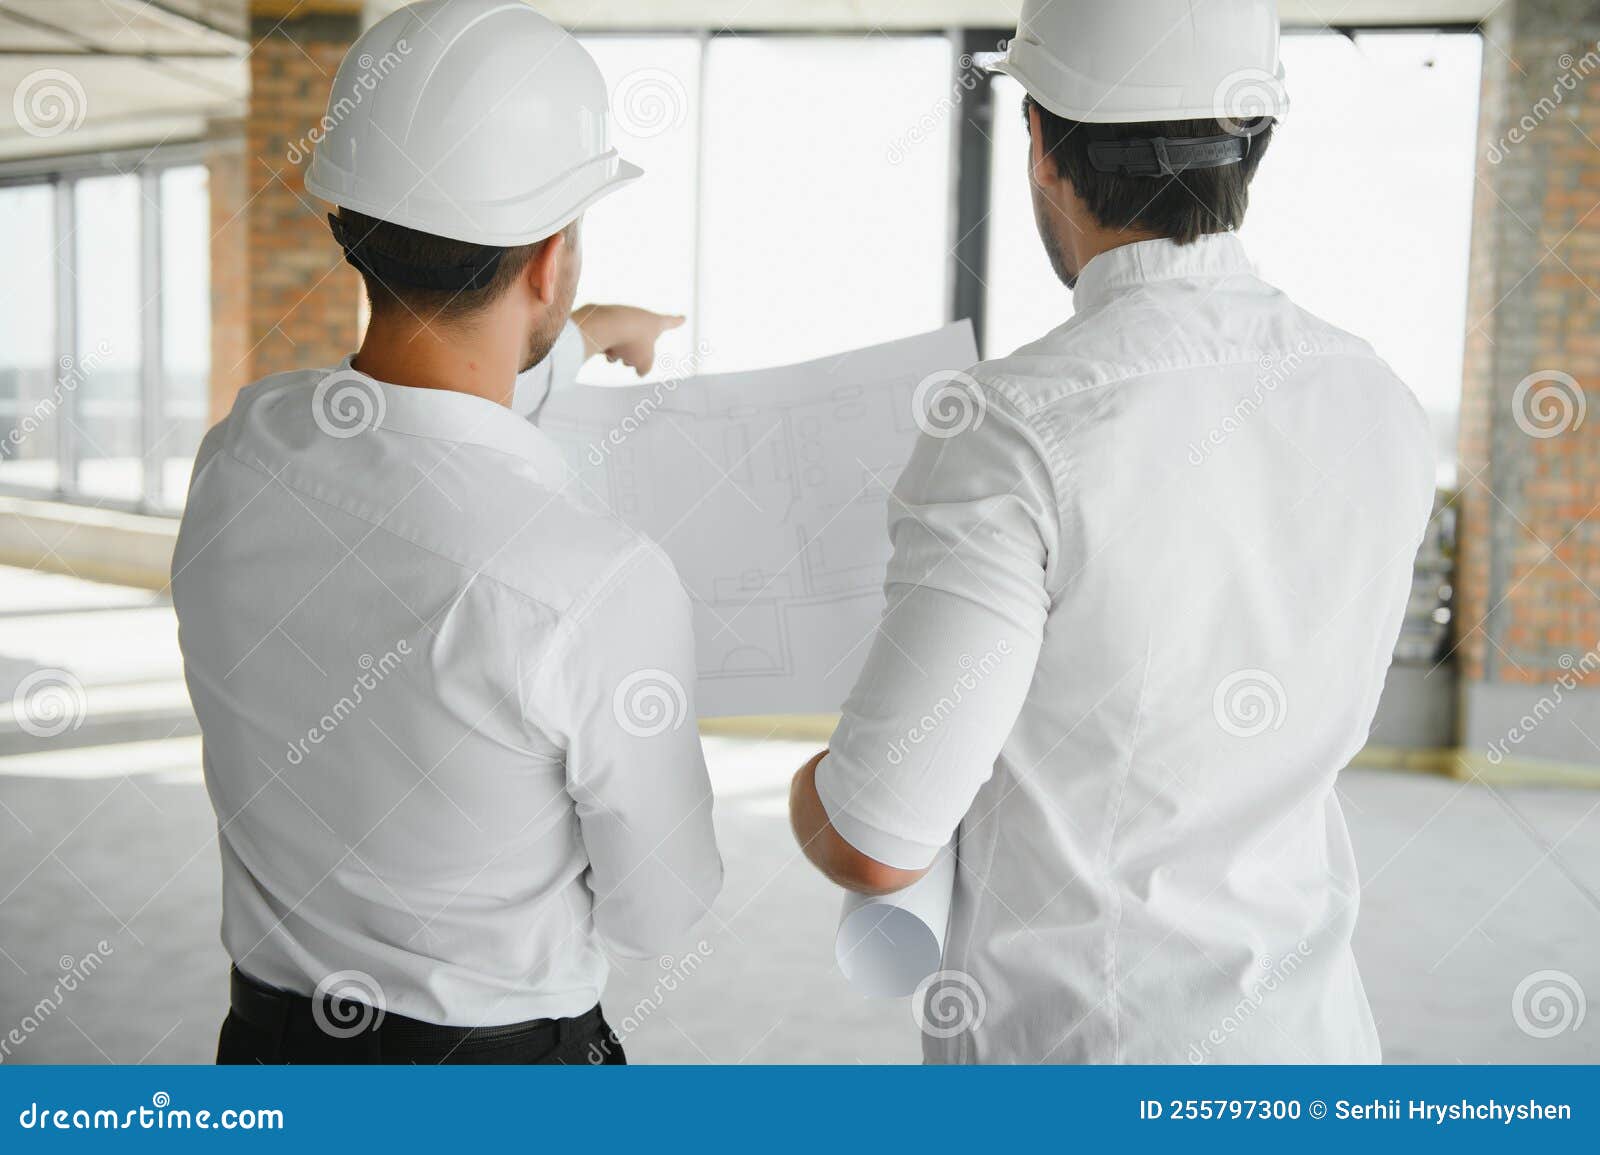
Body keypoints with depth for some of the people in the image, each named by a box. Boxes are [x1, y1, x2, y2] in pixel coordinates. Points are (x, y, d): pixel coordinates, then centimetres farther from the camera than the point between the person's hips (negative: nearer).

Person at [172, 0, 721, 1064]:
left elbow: (393, 420, 11)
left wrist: (577, 340, 29)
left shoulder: (235, 457, -14)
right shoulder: (605, 587, -32)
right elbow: (659, 914, -16)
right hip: (509, 1057, -5)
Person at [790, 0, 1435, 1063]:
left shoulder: (1014, 431, -25)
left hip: (1068, 1044, -6)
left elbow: (872, 846, -21)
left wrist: (813, 789, 3)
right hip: (1305, 1031, 6)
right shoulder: (1385, 411, -4)